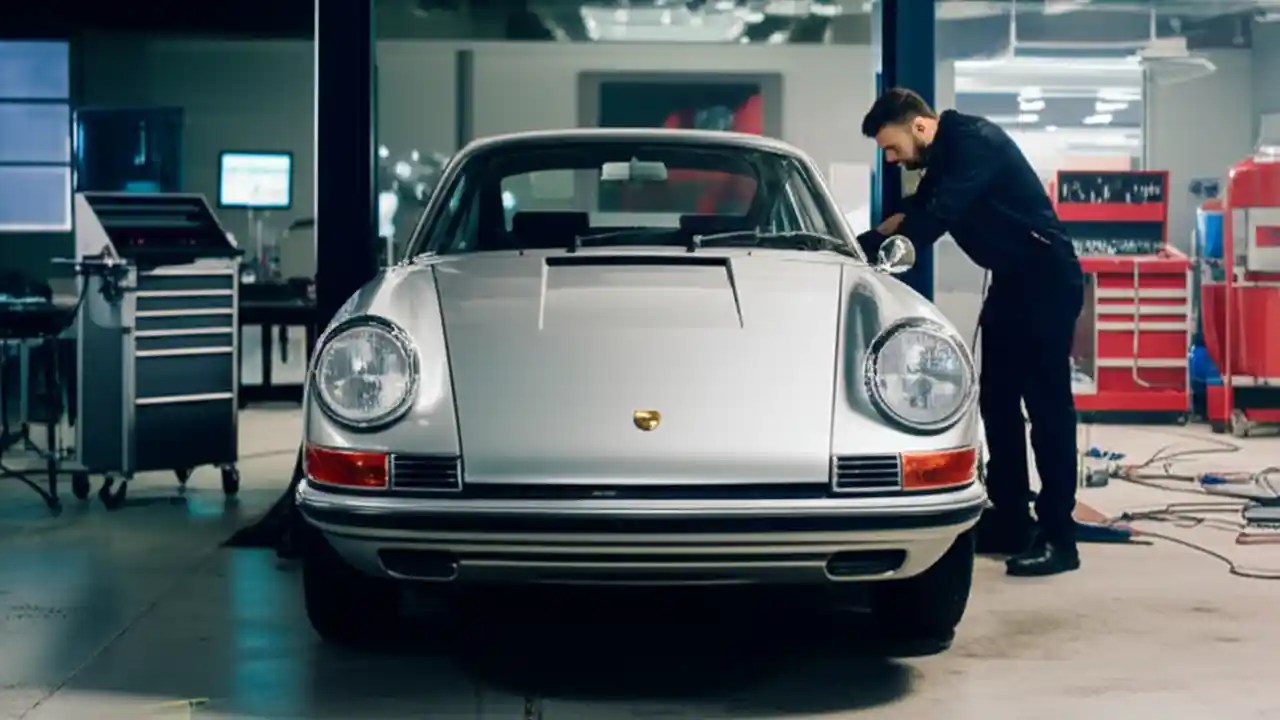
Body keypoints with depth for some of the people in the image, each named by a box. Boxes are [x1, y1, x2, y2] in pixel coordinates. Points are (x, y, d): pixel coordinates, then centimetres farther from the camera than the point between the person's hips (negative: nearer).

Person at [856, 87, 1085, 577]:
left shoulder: (975, 143, -19)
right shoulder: (945, 155, 10)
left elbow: (937, 218, -28)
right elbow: (917, 211, 21)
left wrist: (871, 249, -25)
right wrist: (865, 241, 7)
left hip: (1047, 281, -10)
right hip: (1010, 282, 10)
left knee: (1047, 404, -10)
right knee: (997, 402, 10)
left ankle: (1058, 538, -8)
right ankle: (1011, 522, 18)